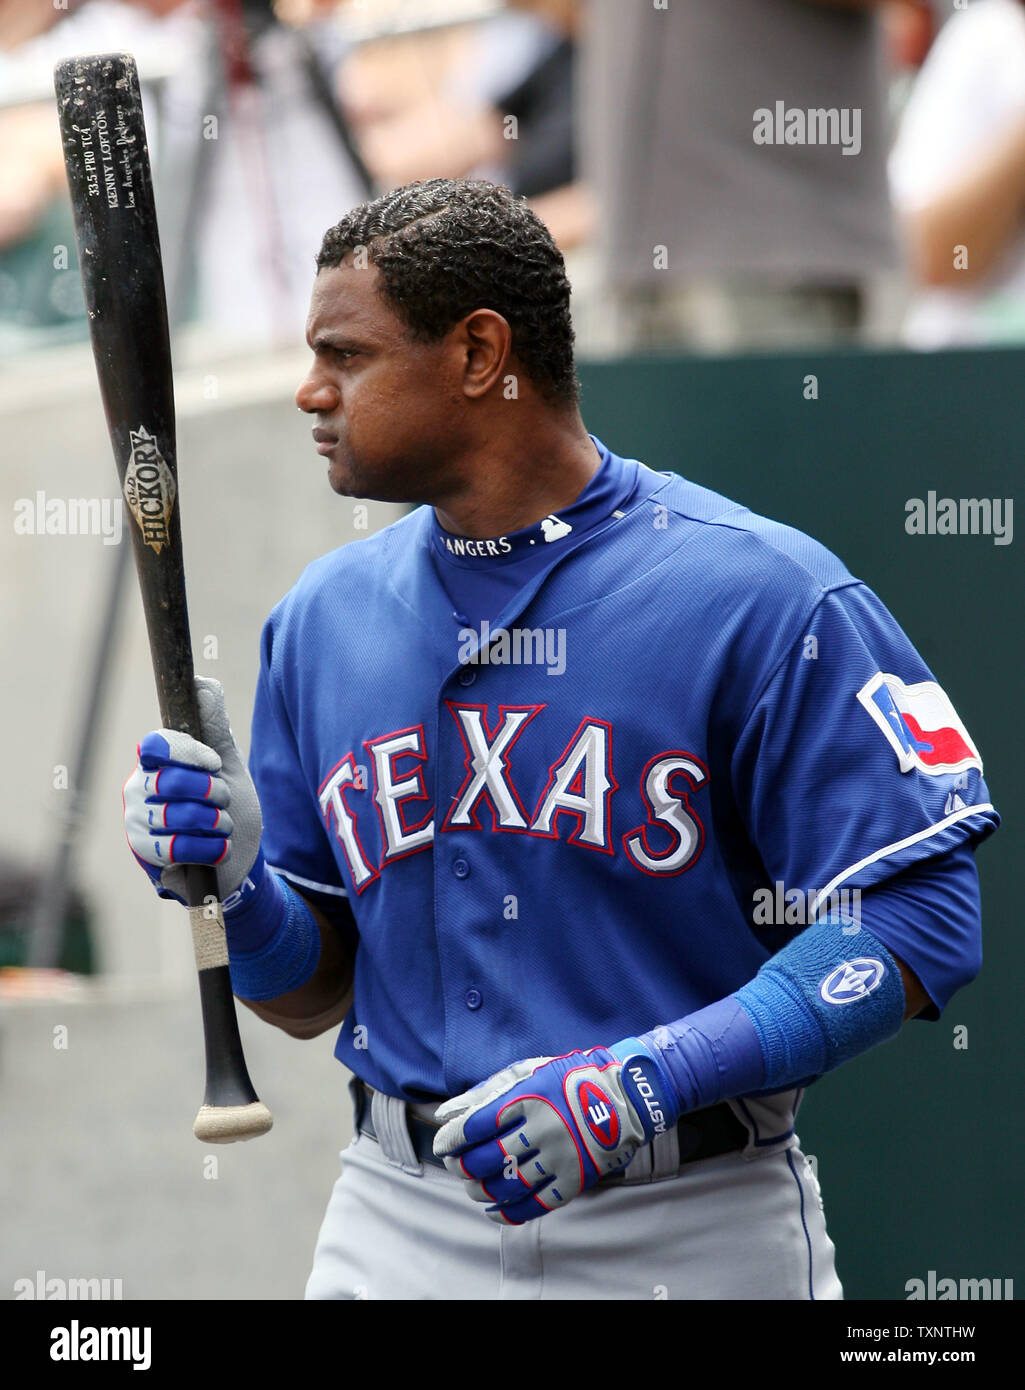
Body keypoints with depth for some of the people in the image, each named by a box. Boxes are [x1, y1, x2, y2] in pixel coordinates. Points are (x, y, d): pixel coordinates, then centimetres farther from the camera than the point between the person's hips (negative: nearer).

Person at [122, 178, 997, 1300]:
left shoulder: (764, 597, -9)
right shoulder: (321, 620, 8)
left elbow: (921, 924, -14)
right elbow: (312, 994, 13)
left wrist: (643, 1084, -22)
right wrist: (233, 886, -8)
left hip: (692, 1241, -4)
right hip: (402, 1234, 4)